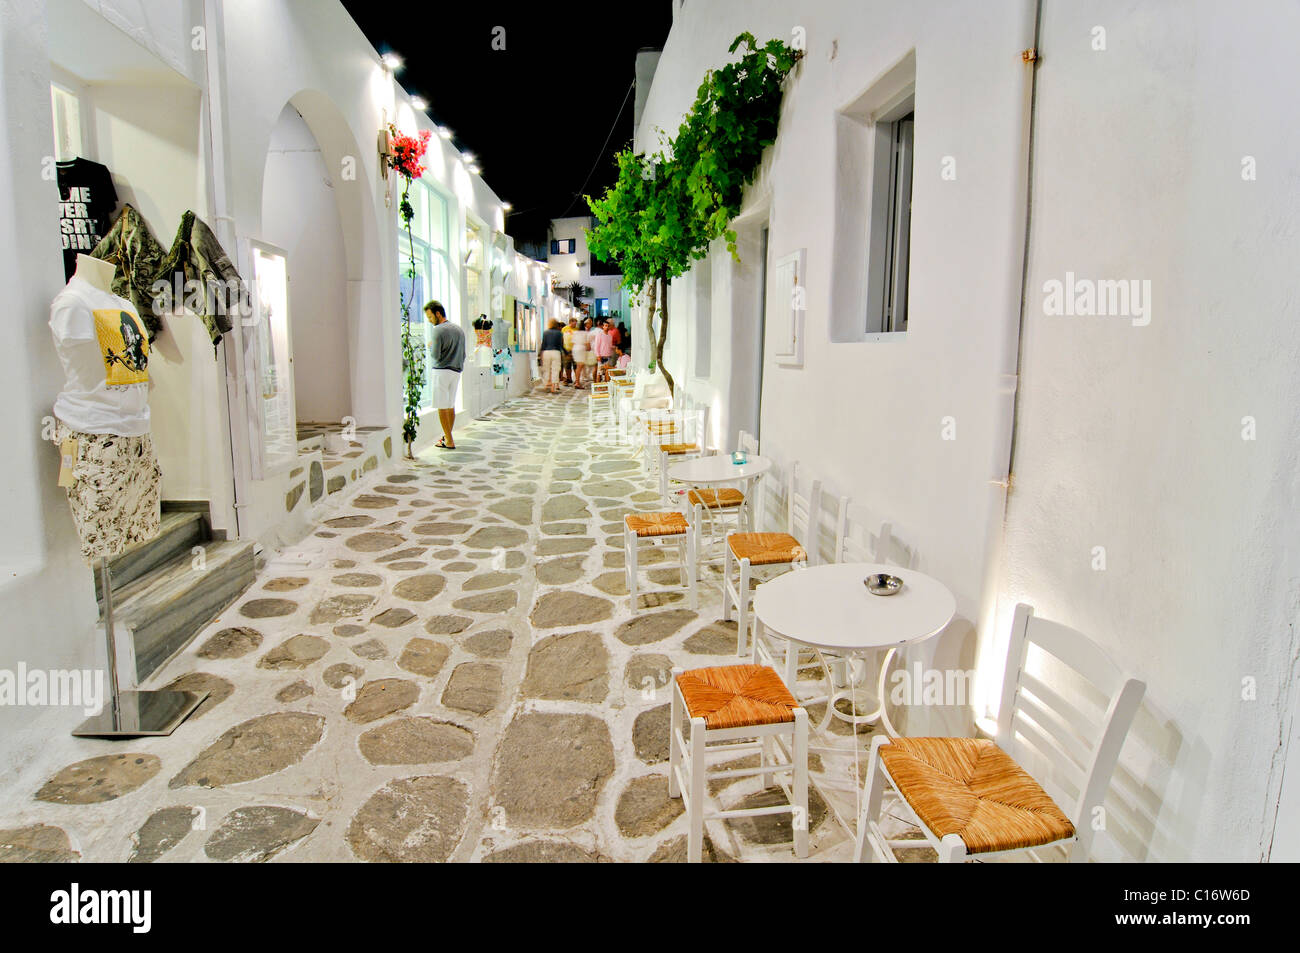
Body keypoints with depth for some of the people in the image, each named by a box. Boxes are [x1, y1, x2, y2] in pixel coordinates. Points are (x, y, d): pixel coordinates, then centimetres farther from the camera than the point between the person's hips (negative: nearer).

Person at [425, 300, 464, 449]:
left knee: (442, 407, -3)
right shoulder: (459, 329, 13)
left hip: (441, 371, -7)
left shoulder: (438, 330, -10)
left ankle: (449, 442, -4)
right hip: (456, 372, 7)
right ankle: (447, 437, 20)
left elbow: (436, 355, -13)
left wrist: (431, 348, 5)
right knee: (451, 406, 13)